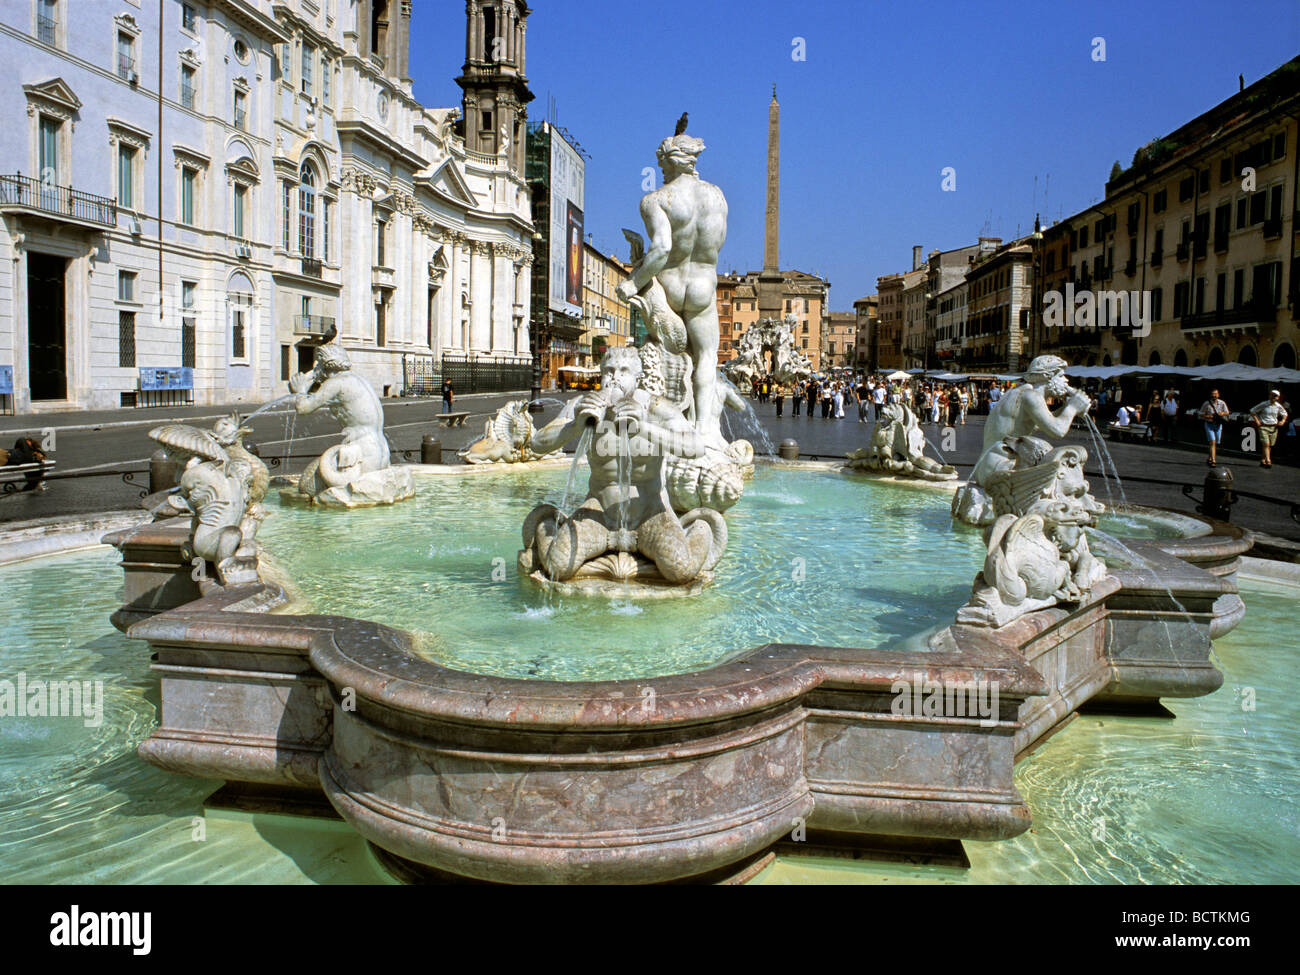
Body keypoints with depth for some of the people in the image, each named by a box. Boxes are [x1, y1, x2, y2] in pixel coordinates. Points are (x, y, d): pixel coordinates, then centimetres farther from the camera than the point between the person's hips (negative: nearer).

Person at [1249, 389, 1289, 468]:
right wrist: (1257, 421, -7)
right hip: (1263, 427, -4)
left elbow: (1285, 414, 23)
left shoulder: (1279, 406, 4)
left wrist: (1283, 421, 6)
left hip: (1274, 427, 4)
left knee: (1270, 446, 7)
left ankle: (1263, 461, 20)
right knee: (1266, 444, -16)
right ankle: (1268, 461, -23)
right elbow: (1252, 411, 0)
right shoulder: (1263, 404, -7)